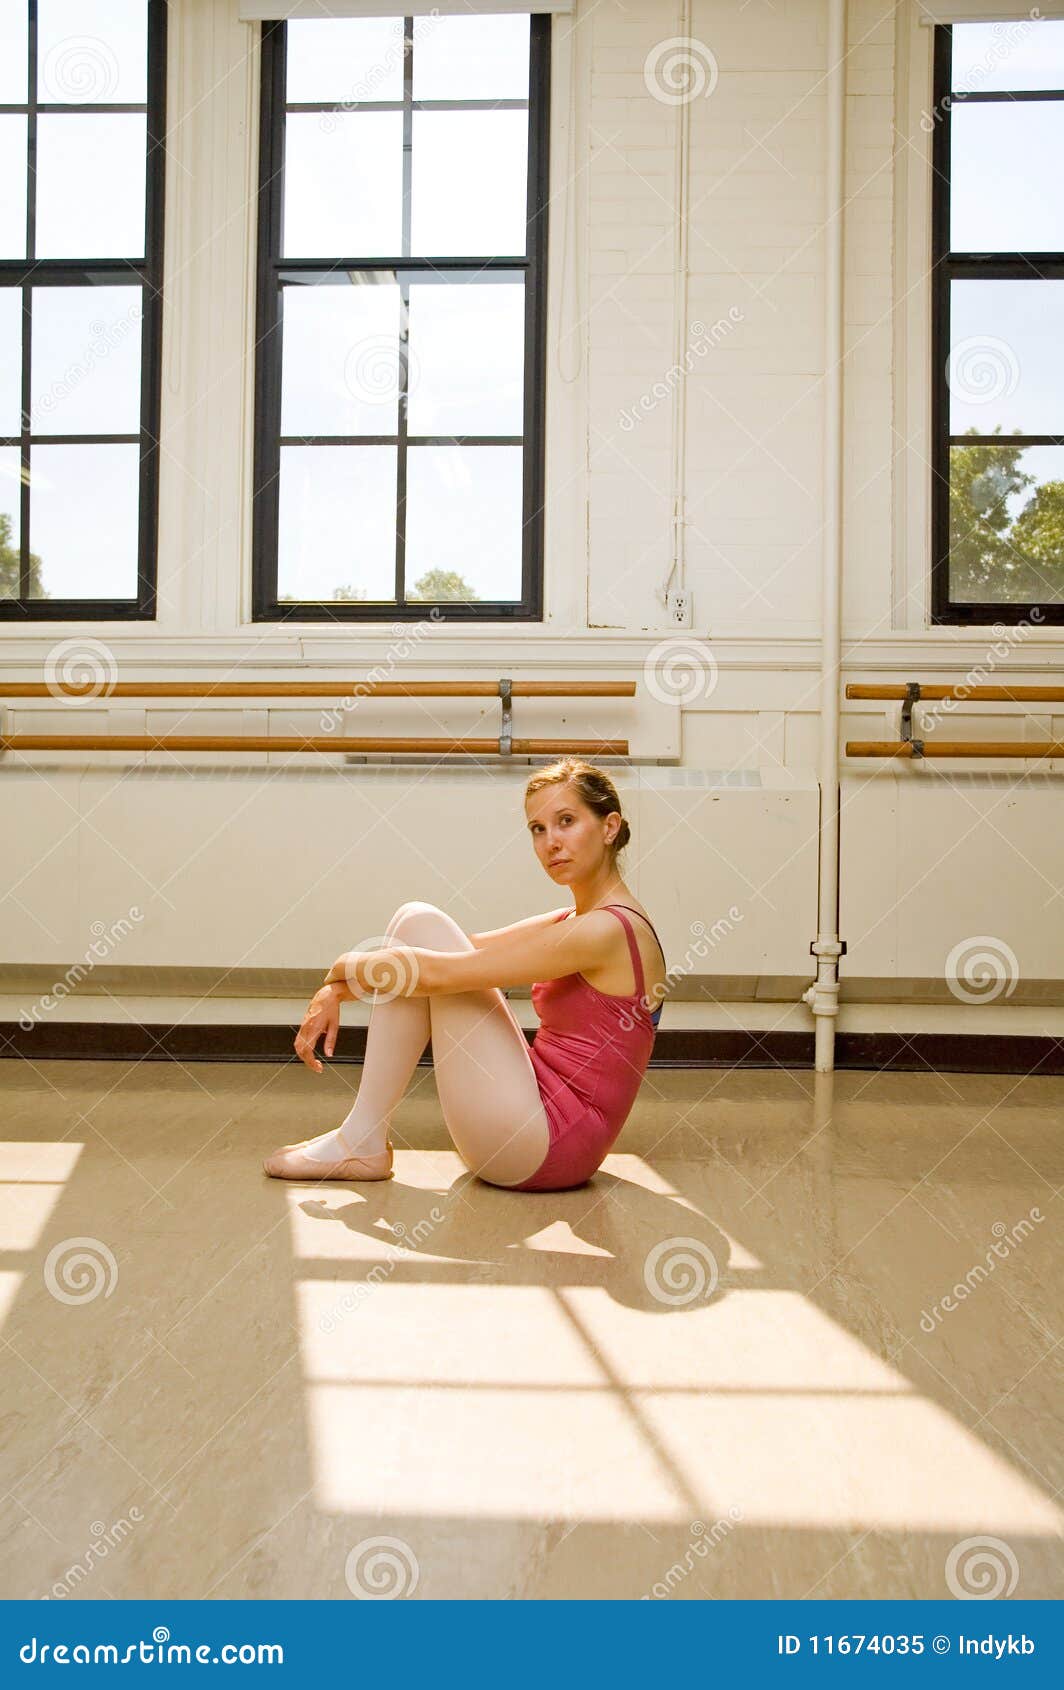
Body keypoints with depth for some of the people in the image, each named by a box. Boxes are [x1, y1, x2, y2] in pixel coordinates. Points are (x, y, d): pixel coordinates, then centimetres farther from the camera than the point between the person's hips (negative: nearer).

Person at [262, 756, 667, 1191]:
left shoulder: (607, 930, -16)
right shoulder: (574, 922, 12)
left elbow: (437, 972, -18)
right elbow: (466, 950, 11)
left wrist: (345, 968, -1)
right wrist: (339, 987, 3)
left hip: (547, 1145, -9)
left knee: (421, 925, -10)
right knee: (415, 922, 4)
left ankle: (363, 1140, -6)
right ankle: (363, 1135, 1)